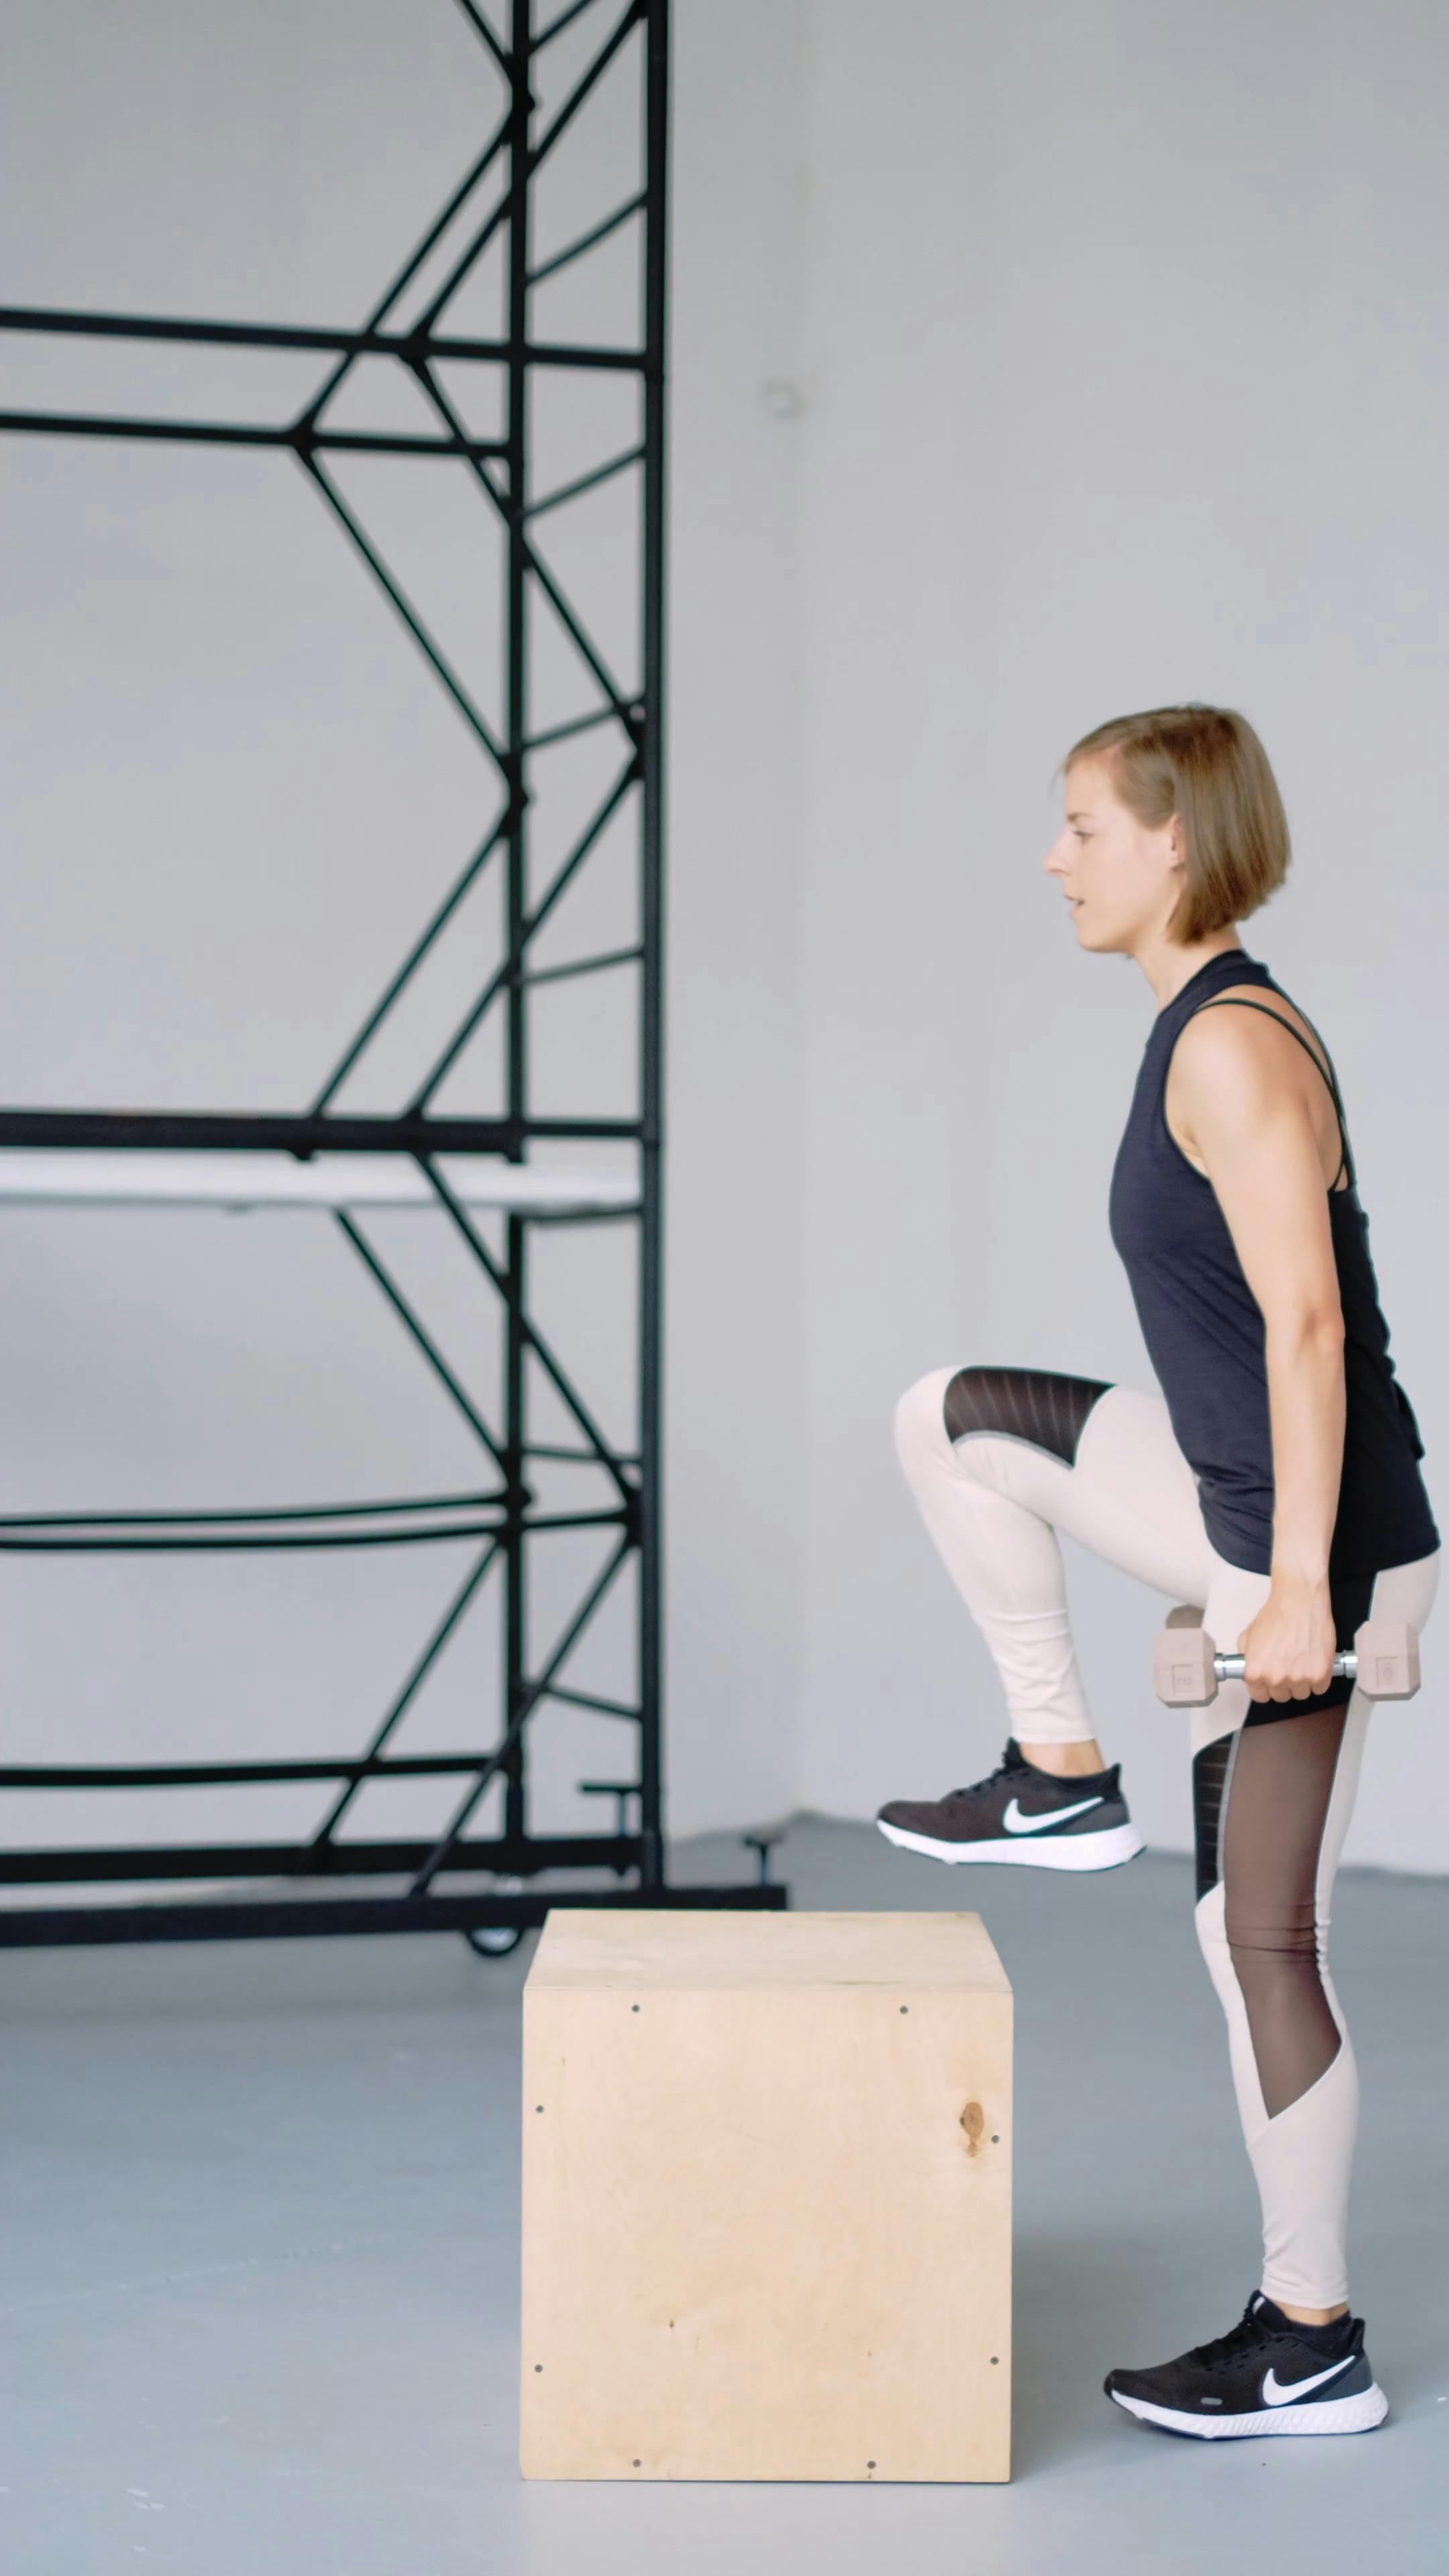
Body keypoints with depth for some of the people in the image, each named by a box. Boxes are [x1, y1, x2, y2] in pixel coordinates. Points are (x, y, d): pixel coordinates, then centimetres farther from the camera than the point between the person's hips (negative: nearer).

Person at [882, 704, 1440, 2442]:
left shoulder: (1232, 1045, -18)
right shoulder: (1209, 1029, 12)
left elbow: (1305, 1323, -24)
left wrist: (1300, 1585, -26)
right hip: (1243, 1511, 10)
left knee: (1264, 1940, -2)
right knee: (947, 1419, 16)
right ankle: (1060, 1776, 16)